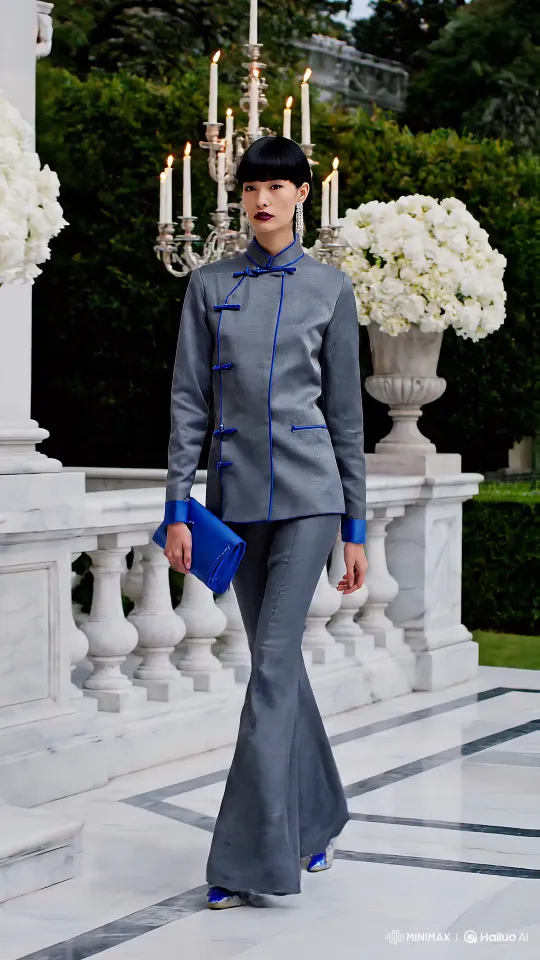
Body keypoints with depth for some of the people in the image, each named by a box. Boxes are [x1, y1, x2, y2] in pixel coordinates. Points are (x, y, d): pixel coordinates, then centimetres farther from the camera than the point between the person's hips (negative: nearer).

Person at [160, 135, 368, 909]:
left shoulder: (331, 288, 4)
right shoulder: (210, 285, 8)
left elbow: (346, 411, 5)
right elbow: (188, 399, 5)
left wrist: (356, 526, 4)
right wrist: (178, 506, -3)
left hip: (307, 493, -3)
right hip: (234, 494, 3)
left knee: (274, 660, -11)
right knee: (278, 659, 11)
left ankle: (250, 856, -10)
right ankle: (317, 818, 27)